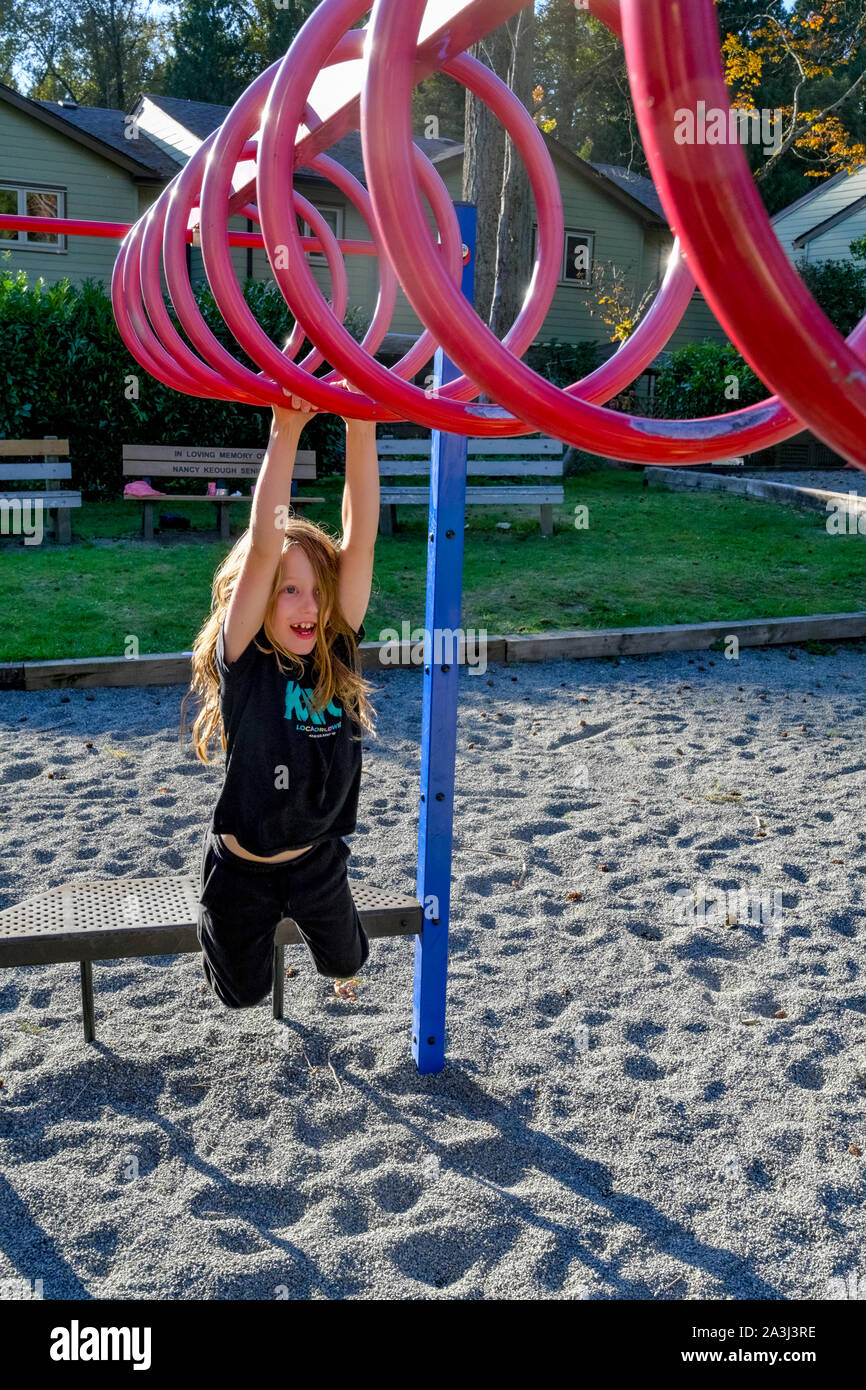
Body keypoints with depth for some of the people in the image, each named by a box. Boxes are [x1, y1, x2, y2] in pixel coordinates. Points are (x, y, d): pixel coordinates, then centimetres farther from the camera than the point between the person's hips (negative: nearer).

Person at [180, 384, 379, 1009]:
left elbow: (361, 541, -24)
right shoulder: (242, 664, -21)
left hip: (318, 859, 3)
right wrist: (286, 433, -42)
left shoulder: (336, 654, -12)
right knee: (245, 993, 19)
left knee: (346, 962, 24)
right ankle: (220, 925, 49)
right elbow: (263, 551, -35)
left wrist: (361, 428, -33)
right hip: (243, 868, -3)